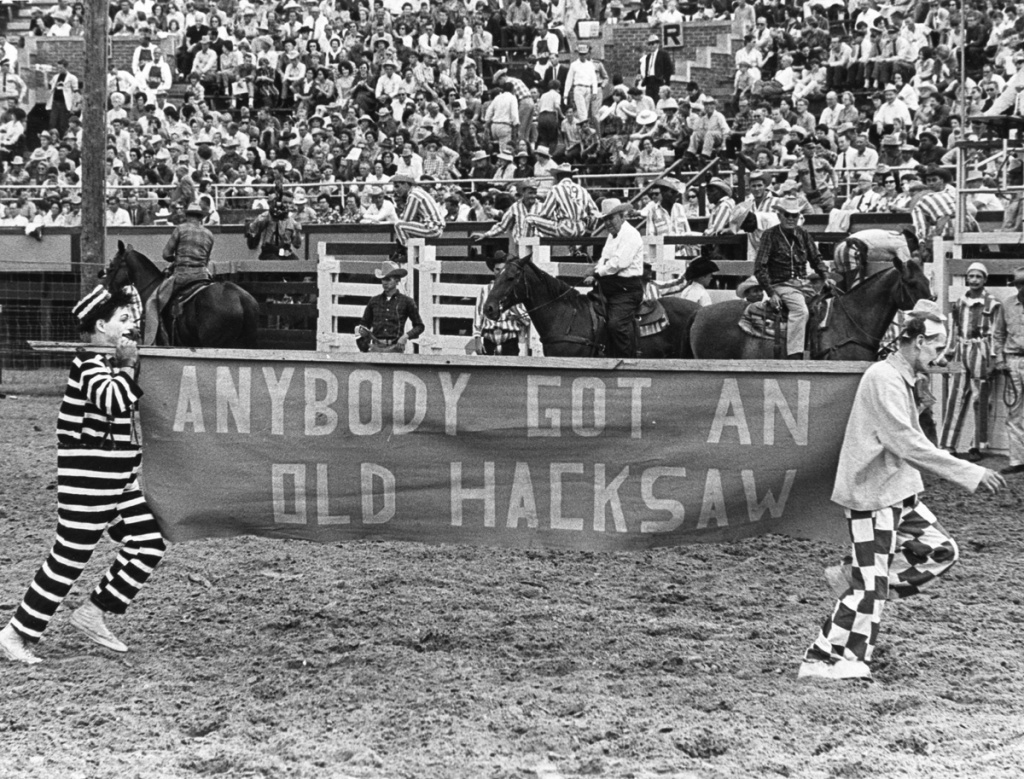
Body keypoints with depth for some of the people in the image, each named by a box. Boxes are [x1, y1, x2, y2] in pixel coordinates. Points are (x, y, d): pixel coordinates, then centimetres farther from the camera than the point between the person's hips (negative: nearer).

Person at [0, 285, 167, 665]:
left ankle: (93, 614, 15)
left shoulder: (111, 364, 13)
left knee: (148, 543, 5)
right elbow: (114, 399, -33)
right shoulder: (90, 363, -16)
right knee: (70, 558, -5)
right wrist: (129, 366, -19)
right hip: (89, 480, -9)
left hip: (120, 479, 9)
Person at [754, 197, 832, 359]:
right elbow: (760, 268, -8)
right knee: (801, 311, -32)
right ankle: (794, 356, -33)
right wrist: (771, 293, -17)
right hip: (781, 284, -7)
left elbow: (816, 260, 20)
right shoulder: (770, 235, -4)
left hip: (803, 283, 7)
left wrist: (826, 277, 0)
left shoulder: (803, 234, 12)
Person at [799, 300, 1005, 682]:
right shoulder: (884, 379, -19)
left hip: (899, 493, 10)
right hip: (871, 497, -10)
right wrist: (969, 473, -26)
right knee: (869, 590, -6)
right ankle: (821, 661, 2)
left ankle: (854, 579, 12)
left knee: (942, 550, 8)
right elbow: (908, 444, -26)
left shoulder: (900, 379, 14)